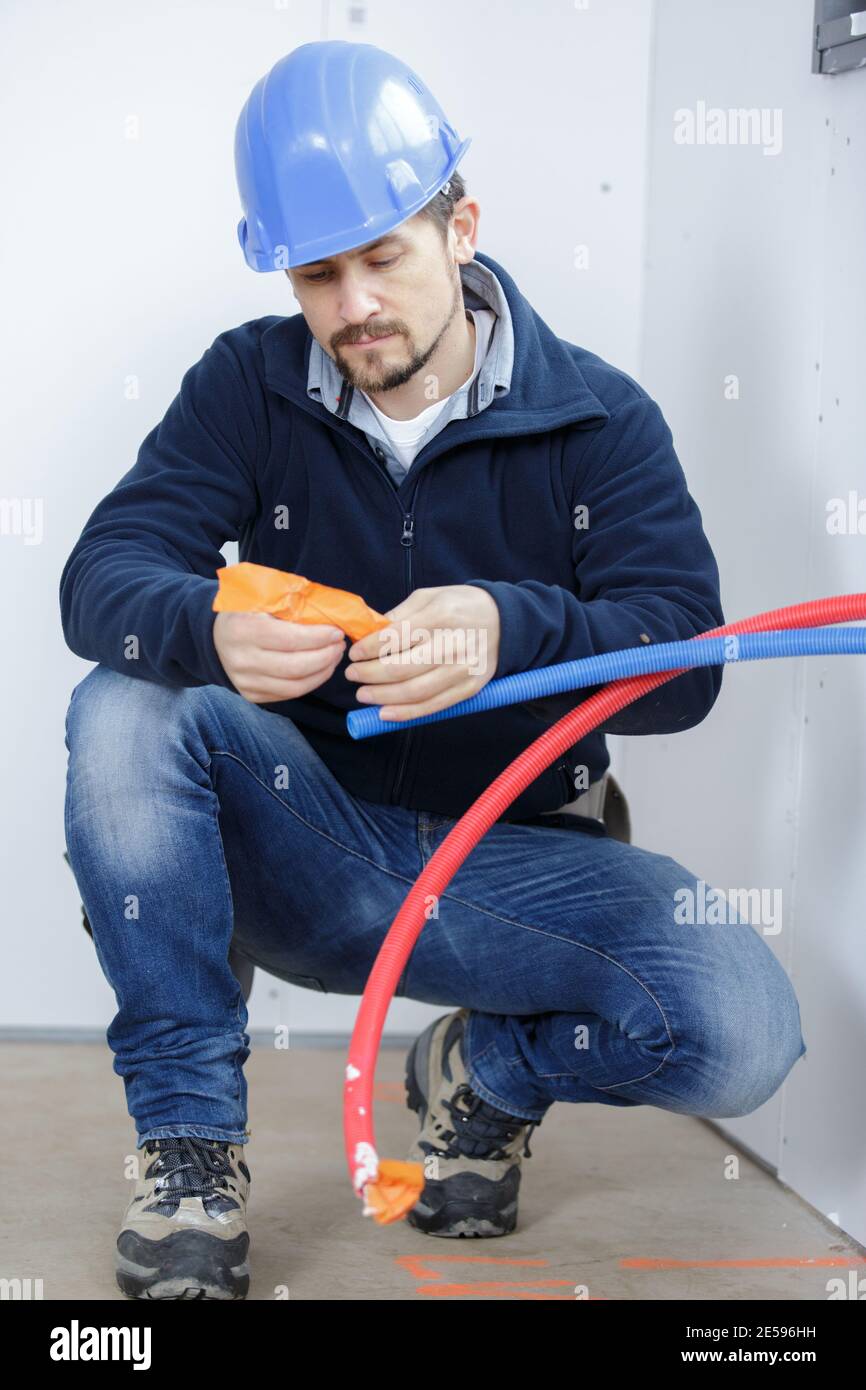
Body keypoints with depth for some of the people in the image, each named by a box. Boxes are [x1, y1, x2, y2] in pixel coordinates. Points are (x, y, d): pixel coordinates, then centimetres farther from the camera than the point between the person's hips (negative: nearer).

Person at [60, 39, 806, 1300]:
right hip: (307, 851, 1)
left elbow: (685, 652, -18)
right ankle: (190, 1136, -15)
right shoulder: (249, 386, -1)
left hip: (512, 859, -1)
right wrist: (211, 631, -38)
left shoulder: (597, 418, -6)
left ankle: (490, 1073, 8)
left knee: (743, 1029, -27)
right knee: (125, 709, -27)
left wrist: (509, 633, -40)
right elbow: (101, 576, -13)